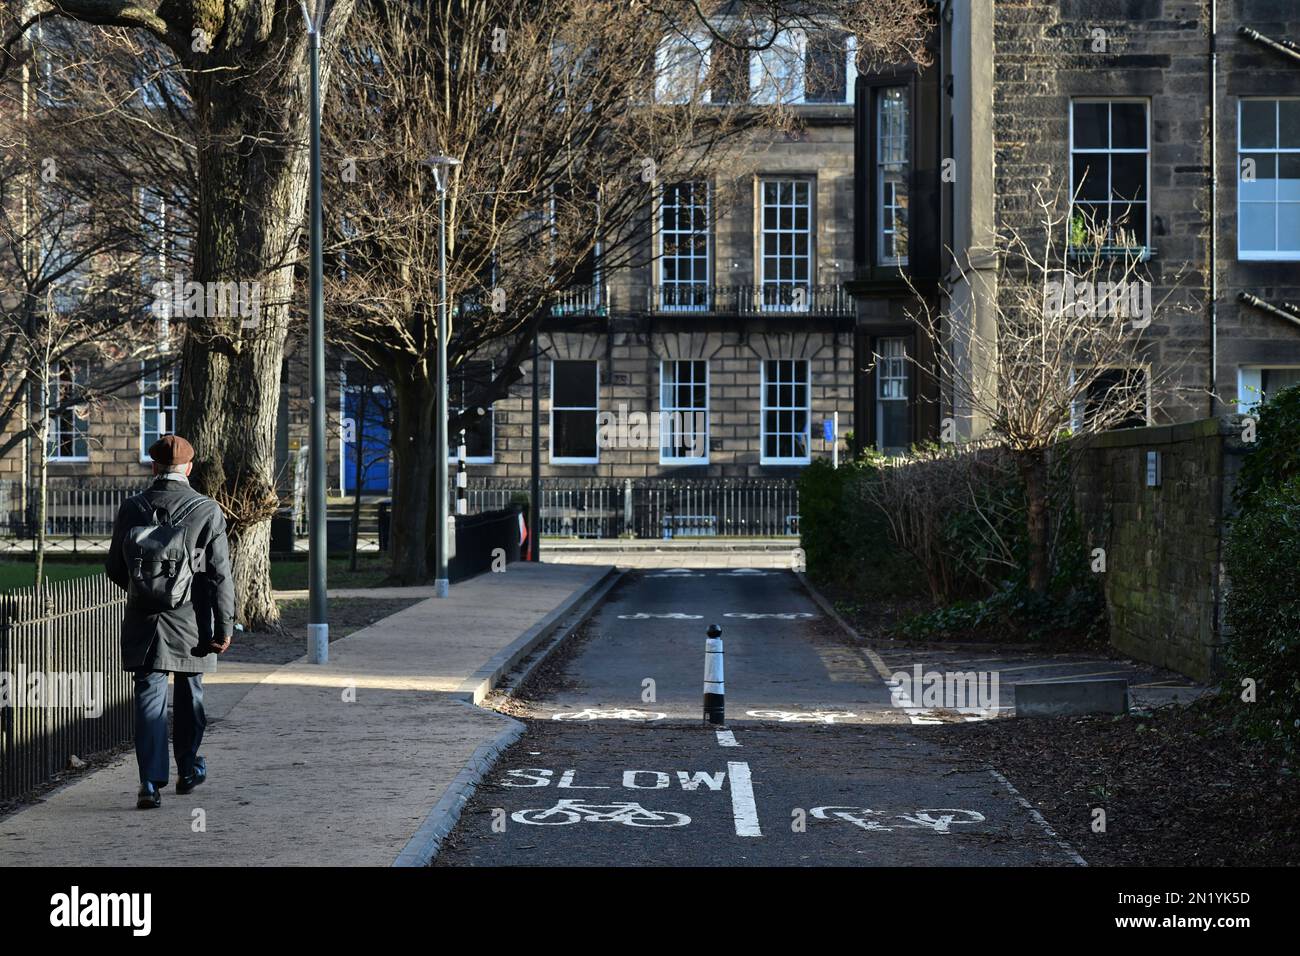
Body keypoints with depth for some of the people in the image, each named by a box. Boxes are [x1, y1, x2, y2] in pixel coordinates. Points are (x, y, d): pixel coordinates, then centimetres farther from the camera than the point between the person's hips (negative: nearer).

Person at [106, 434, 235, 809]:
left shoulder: (131, 508, -1)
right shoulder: (207, 511, -7)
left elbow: (115, 568, 7)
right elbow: (220, 575, -10)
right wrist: (224, 627, -6)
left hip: (143, 622, 1)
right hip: (190, 623, -1)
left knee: (149, 696, 1)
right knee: (189, 694, 16)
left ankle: (151, 781, -9)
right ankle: (187, 771, 30)